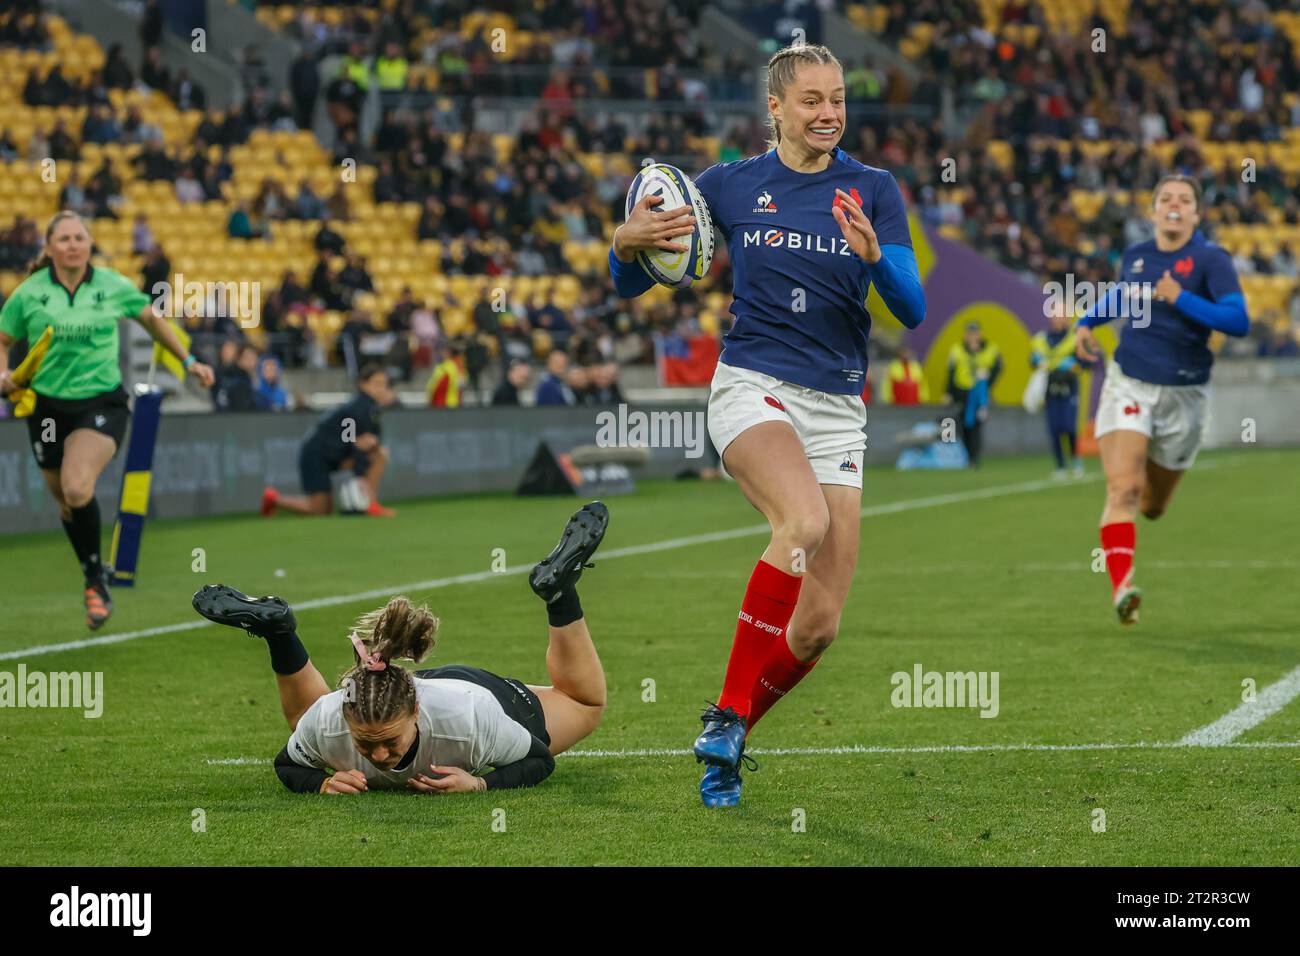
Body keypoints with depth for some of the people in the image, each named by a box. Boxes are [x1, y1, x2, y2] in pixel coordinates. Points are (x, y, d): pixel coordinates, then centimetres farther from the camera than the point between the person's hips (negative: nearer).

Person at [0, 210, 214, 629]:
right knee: (65, 501, 10)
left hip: (102, 402, -2)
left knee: (77, 488, -25)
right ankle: (95, 581, 33)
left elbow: (153, 319, 15)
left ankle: (96, 580, -8)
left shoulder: (114, 287, -3)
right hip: (48, 404, 2)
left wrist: (188, 362, 16)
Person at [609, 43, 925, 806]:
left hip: (837, 408, 3)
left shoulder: (874, 190, 4)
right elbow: (631, 283, 9)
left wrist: (874, 255, -25)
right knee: (806, 521, -34)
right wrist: (628, 242, -15)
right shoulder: (730, 185, 4)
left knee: (820, 625, -4)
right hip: (753, 388, -2)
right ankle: (728, 713, -25)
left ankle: (727, 744, 20)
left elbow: (912, 310, -5)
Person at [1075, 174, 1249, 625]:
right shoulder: (1135, 256, 4)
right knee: (1124, 490, -21)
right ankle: (1121, 587, -25)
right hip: (1129, 386, 1)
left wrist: (1180, 299, -25)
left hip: (1183, 396, -1)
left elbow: (1239, 321, -21)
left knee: (1152, 505, 14)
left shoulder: (1211, 260, -9)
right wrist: (1087, 321, 12)